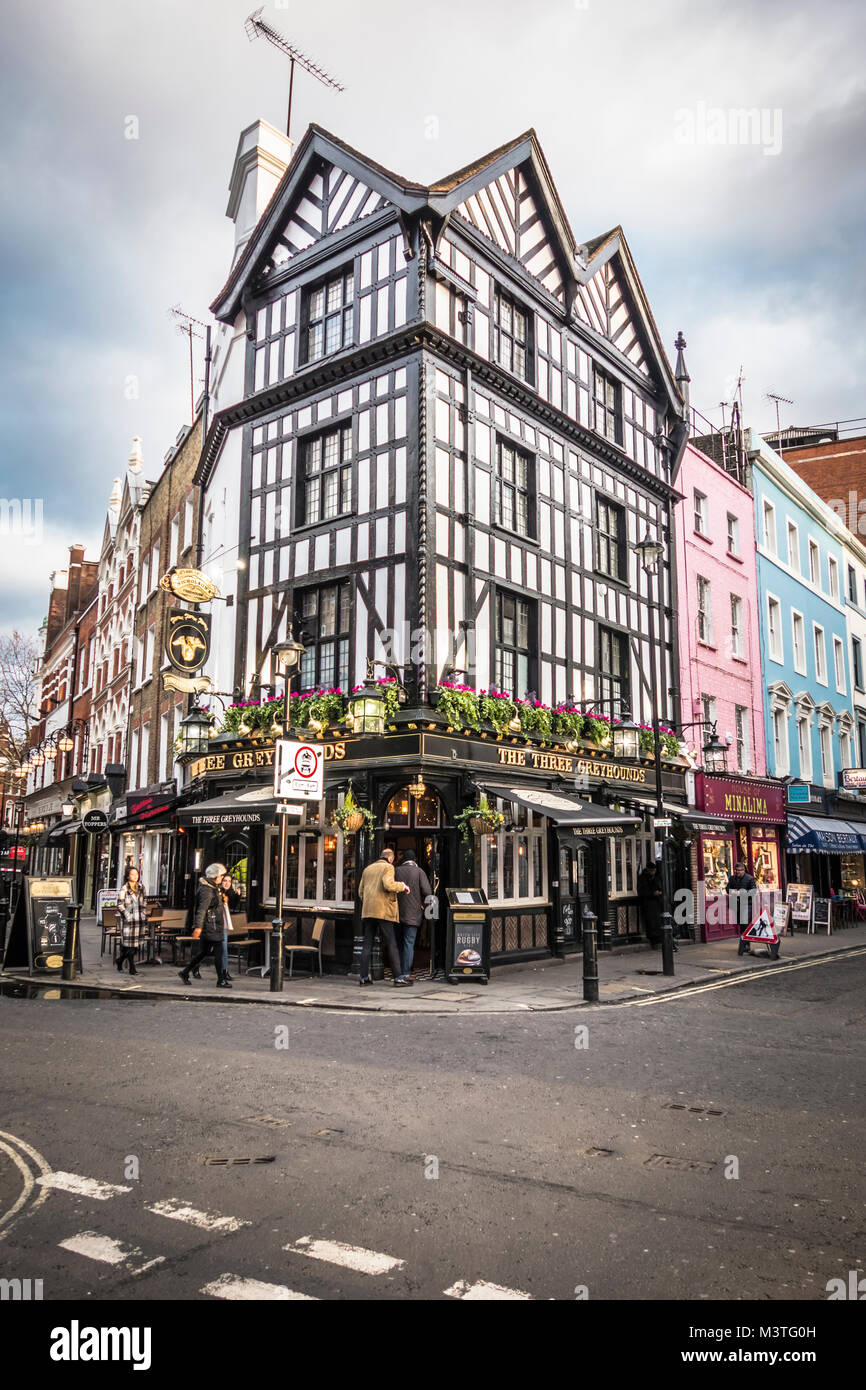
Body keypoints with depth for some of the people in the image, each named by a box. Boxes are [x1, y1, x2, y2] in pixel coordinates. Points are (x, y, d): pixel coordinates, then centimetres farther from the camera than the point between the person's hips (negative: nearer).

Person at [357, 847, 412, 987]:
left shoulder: (367, 869, 20)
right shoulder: (388, 867, 0)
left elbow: (360, 891, 19)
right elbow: (388, 884, -18)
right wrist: (402, 886, -3)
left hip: (367, 911, 6)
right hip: (383, 910, -6)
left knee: (367, 943, 8)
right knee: (391, 944, -3)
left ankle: (364, 977, 5)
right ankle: (398, 977, -6)